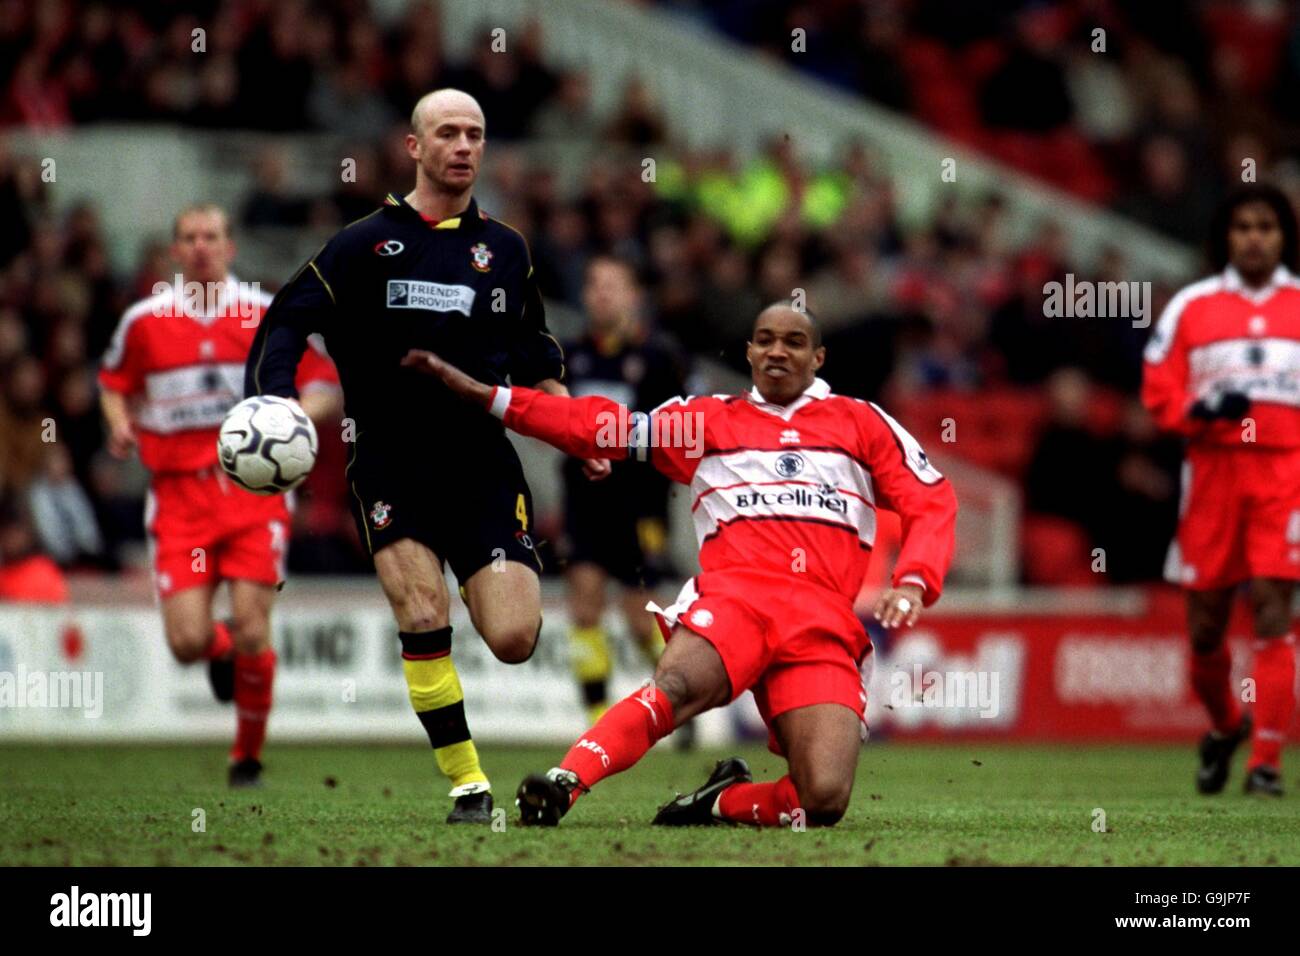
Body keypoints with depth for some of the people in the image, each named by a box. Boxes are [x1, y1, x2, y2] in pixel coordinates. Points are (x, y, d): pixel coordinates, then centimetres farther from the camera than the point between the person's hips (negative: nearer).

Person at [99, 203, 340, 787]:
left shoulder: (267, 315, 2)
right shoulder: (143, 321, 5)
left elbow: (324, 384, 7)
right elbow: (114, 383, 21)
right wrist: (120, 423, -1)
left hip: (254, 487, -1)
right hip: (178, 492, 1)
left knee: (251, 634, -10)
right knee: (188, 641, -9)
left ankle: (248, 755, 11)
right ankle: (221, 650, 31)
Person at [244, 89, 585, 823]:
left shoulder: (505, 249, 13)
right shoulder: (366, 244, 2)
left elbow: (536, 358, 23)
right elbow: (288, 321, -2)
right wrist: (270, 405, -18)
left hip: (483, 462, 2)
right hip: (392, 465, -2)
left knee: (514, 639, -11)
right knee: (424, 615, -19)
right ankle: (468, 782, -6)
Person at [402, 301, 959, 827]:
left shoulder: (861, 424, 21)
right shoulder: (707, 420, 22)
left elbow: (932, 502, 18)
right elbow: (597, 427, 18)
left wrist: (913, 582, -2)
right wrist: (482, 394, 11)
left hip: (823, 624, 1)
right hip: (733, 595, 0)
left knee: (823, 801, -21)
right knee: (676, 686, -38)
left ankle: (724, 801, 6)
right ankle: (561, 785, -47)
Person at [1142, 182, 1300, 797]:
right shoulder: (1191, 307, 7)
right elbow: (1159, 395, 5)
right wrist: (1202, 409, -13)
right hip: (1213, 467, 1)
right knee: (1204, 625, 4)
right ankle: (1224, 725, 33)